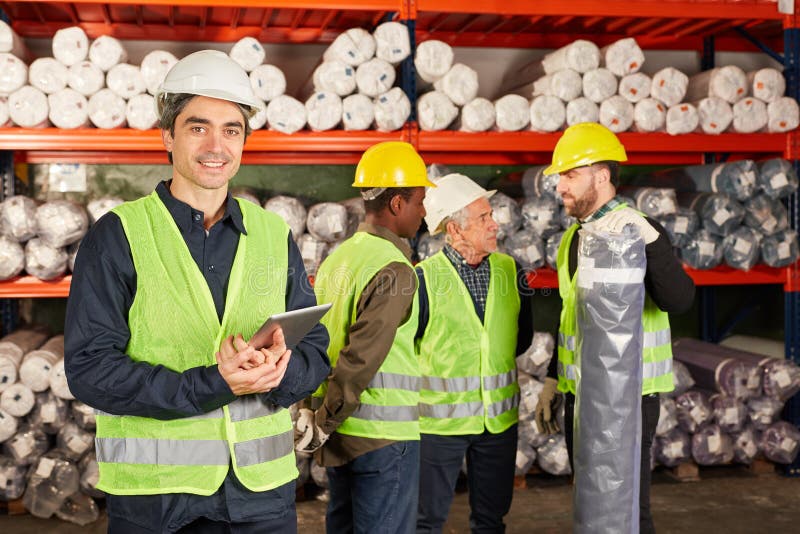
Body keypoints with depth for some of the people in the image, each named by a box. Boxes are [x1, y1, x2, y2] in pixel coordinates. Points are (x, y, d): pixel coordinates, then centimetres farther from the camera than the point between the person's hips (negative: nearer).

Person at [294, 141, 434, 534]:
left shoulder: (337, 258, 9)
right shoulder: (394, 269, -15)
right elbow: (362, 357, -21)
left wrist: (311, 411, 8)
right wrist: (324, 423, -12)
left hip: (339, 433, 8)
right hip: (383, 435, -8)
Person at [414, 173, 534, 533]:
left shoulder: (509, 270, 1)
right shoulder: (425, 278, -11)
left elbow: (520, 343, 9)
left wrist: (526, 299, 0)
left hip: (499, 418, 4)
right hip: (441, 419, -4)